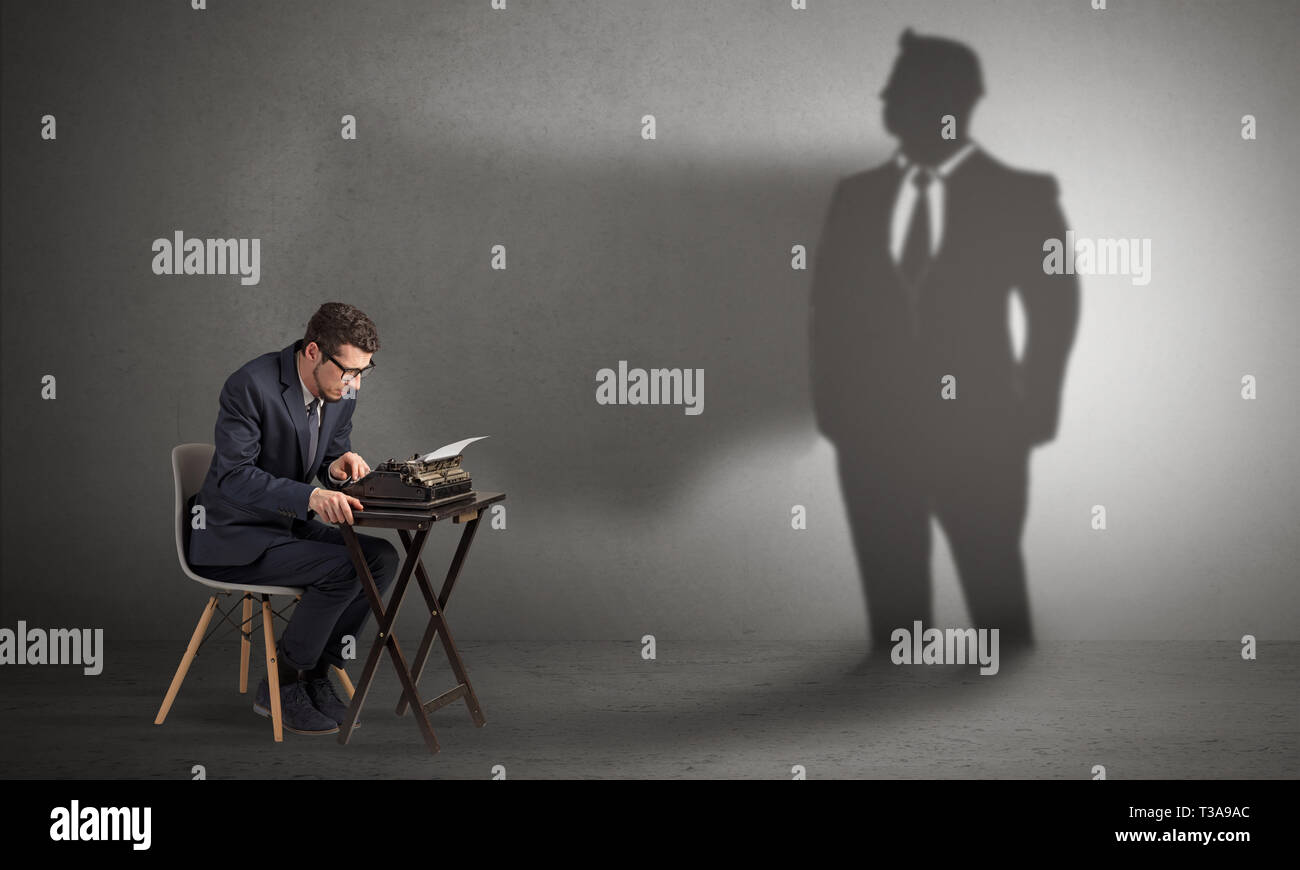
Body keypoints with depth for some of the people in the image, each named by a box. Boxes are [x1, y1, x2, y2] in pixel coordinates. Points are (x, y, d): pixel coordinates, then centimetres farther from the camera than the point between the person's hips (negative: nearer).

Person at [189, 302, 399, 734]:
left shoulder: (341, 392, 0)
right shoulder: (251, 385, -24)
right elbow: (233, 476, -30)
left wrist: (338, 467, -15)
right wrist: (311, 496, -44)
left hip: (288, 525, 8)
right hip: (234, 537, -8)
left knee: (381, 557, -12)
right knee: (342, 569, -25)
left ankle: (314, 673, 0)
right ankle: (281, 687, -7)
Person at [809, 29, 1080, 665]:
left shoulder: (1020, 195, 0)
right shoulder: (856, 195, 10)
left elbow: (1054, 307, 1)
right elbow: (829, 309, 11)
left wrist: (1031, 413, -4)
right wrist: (833, 409, 2)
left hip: (979, 432, -3)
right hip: (872, 431, 3)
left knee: (996, 598, 3)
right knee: (891, 600, 7)